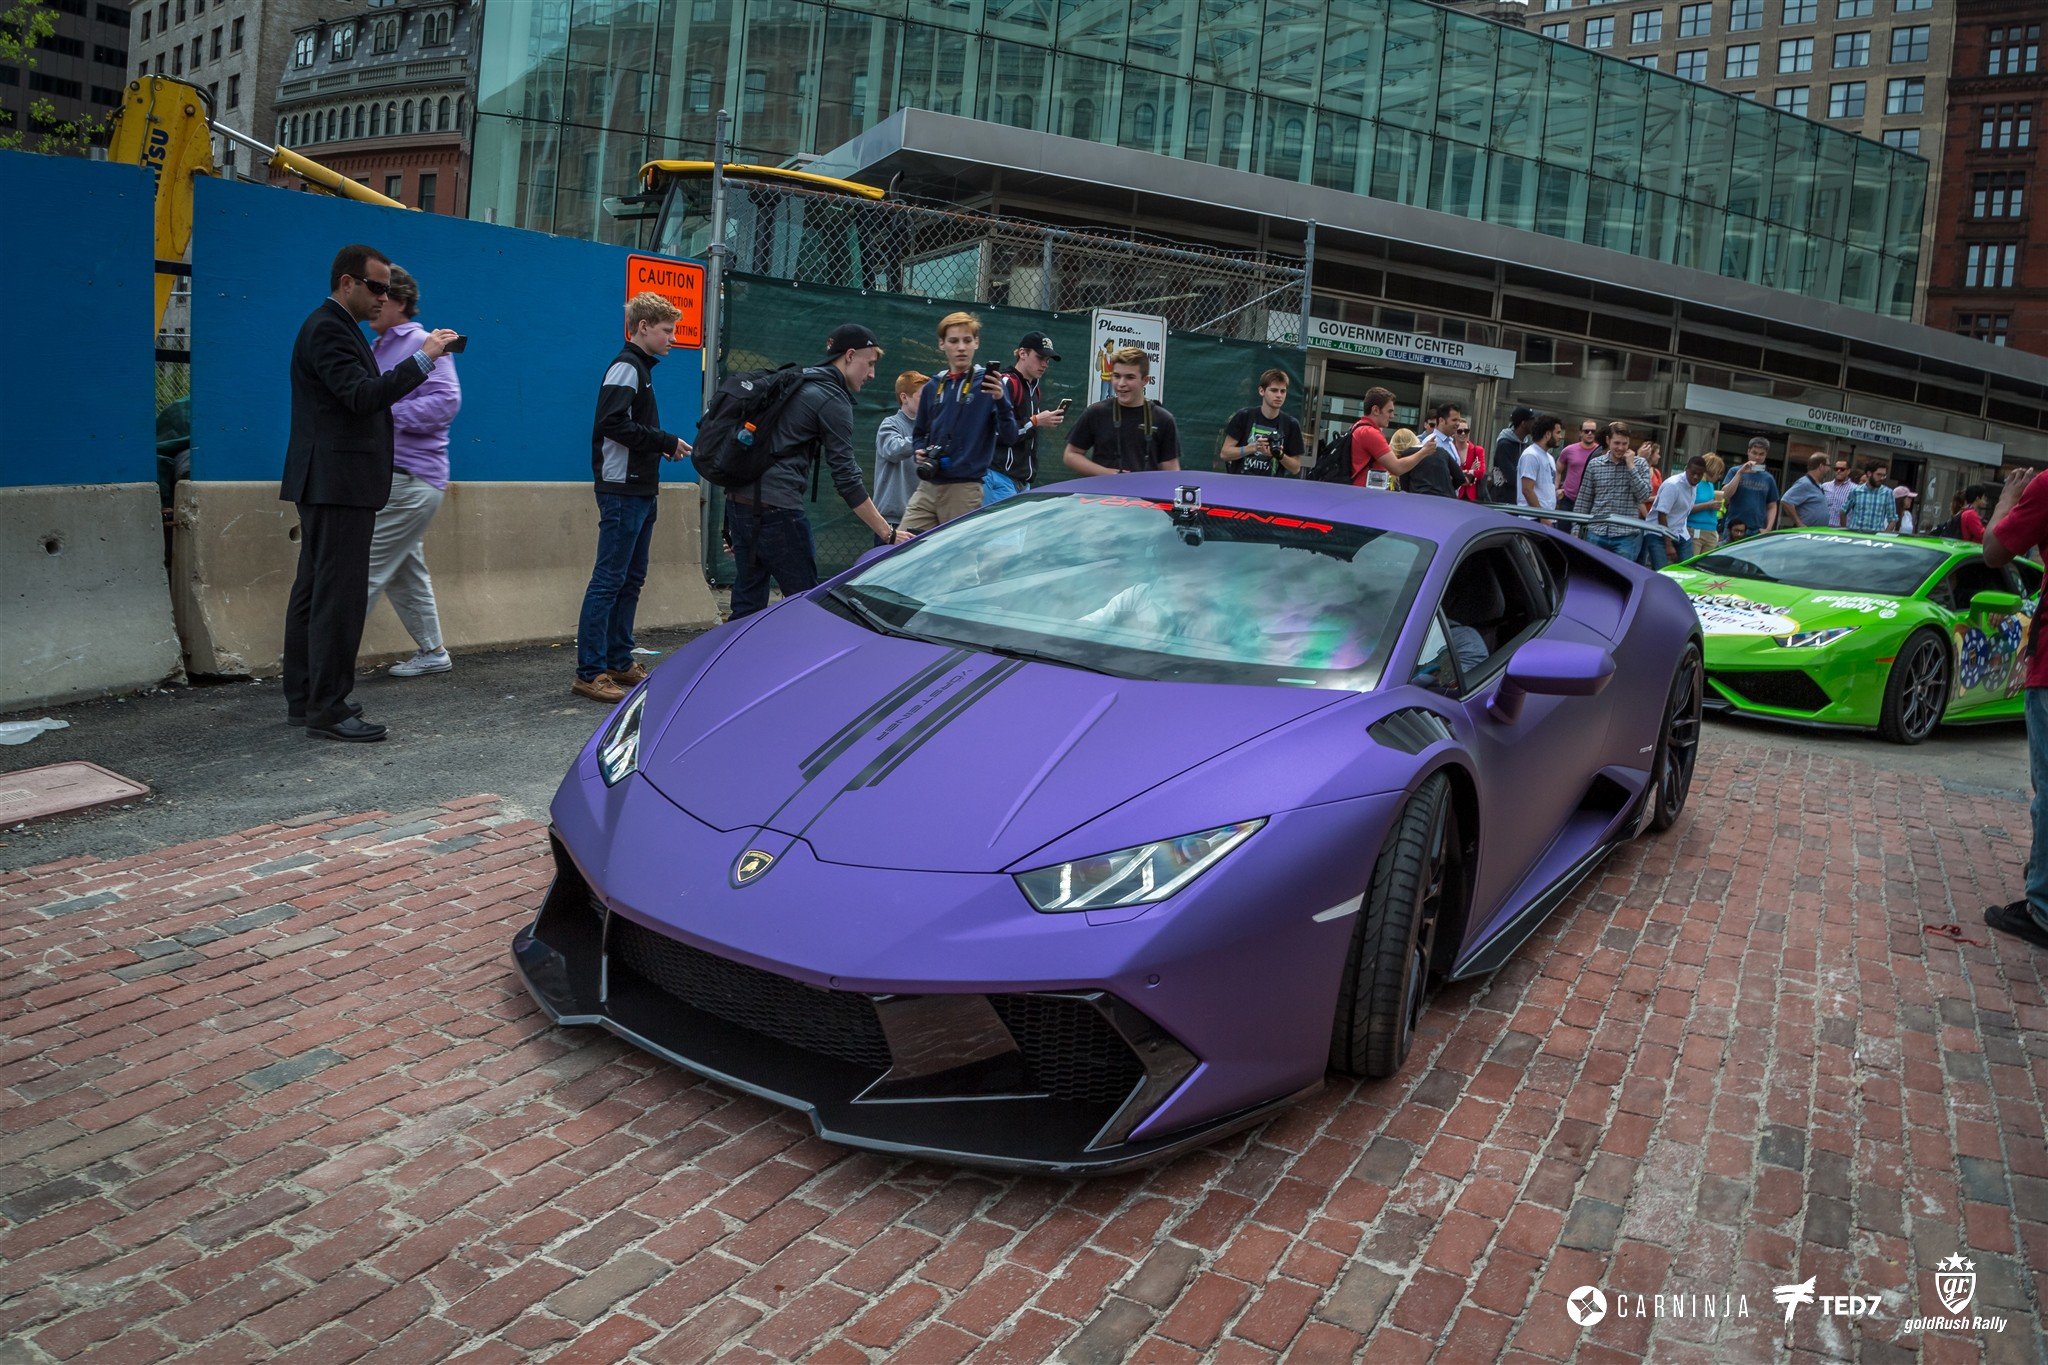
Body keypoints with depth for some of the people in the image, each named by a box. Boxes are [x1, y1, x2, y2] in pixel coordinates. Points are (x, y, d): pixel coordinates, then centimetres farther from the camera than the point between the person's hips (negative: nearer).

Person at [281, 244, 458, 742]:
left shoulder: (335, 327, 20)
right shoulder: (328, 329, -13)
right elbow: (362, 396, -24)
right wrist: (422, 359, -24)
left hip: (328, 485, 11)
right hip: (338, 483, -11)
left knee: (313, 591, 13)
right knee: (340, 595, -10)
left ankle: (303, 699, 21)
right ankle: (327, 708, -7)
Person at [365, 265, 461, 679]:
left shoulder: (423, 345, -8)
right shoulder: (376, 350, 18)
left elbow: (446, 401, -20)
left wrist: (386, 414, -23)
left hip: (411, 479, -10)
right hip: (386, 476, 10)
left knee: (368, 567, -10)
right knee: (405, 573, 15)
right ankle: (431, 651, 24)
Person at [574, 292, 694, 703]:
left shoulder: (642, 368, 20)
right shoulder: (626, 367, -10)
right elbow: (613, 424, -22)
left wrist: (663, 446, 5)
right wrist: (666, 443, -16)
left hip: (640, 490, 10)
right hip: (622, 489, -10)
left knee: (632, 579, 13)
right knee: (609, 580, -9)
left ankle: (620, 663, 20)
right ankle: (589, 672, -6)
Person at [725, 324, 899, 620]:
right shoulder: (833, 400, -7)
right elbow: (846, 480, -11)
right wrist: (888, 533, -9)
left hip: (739, 502, 9)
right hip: (775, 507, -9)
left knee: (747, 605, 12)